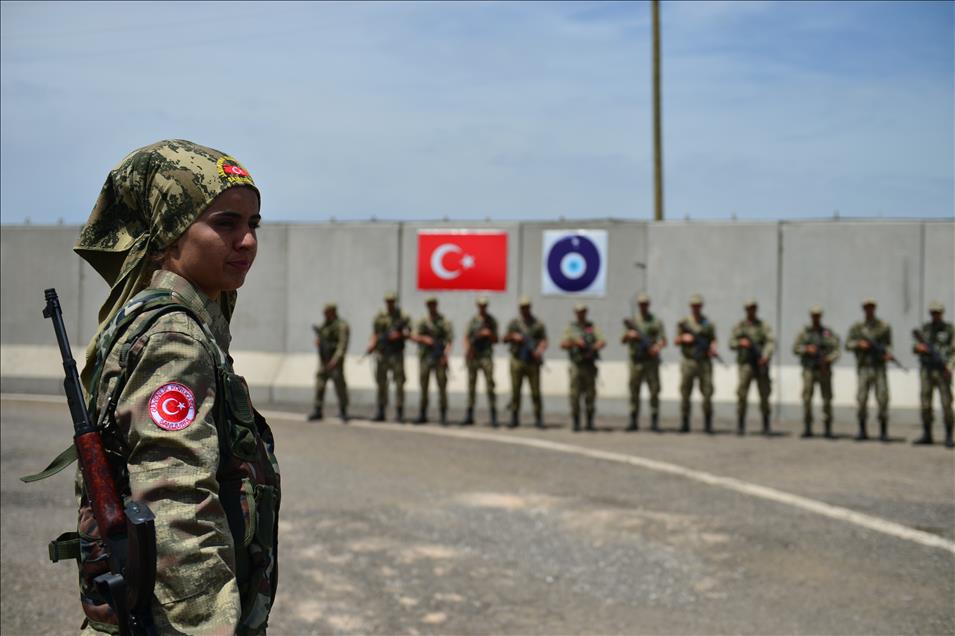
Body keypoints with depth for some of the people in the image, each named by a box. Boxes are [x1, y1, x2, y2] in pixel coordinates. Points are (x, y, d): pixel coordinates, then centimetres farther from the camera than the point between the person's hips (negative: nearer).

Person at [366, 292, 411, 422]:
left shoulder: (403, 317, 2)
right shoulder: (379, 317, 11)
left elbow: (407, 334, -4)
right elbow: (374, 334, 13)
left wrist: (399, 335, -22)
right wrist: (371, 346, -2)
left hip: (396, 354, -3)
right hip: (381, 354, 3)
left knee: (399, 383, -6)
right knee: (381, 383, 8)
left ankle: (399, 413, -3)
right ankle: (380, 412, 16)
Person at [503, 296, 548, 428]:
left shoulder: (538, 324, 7)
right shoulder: (514, 323, 11)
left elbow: (544, 340, -1)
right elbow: (505, 338, 8)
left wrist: (539, 350, -22)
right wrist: (513, 337, -13)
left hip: (533, 362, -1)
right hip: (517, 361, 1)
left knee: (536, 392, -4)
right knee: (515, 391, 2)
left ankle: (538, 419, 1)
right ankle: (514, 419, 9)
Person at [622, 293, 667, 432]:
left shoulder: (657, 321, 8)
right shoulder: (632, 321, 11)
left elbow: (664, 340, 3)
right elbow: (623, 340, 6)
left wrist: (658, 346, -18)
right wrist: (629, 335, -15)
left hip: (651, 361, -1)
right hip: (636, 361, 1)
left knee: (654, 391, -5)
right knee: (634, 392, 2)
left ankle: (654, 423, -2)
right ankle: (633, 422, 9)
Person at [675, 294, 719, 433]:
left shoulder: (708, 324, 9)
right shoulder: (683, 323, 8)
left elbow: (713, 340, 7)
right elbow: (676, 342, 8)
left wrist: (713, 349, -15)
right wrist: (683, 338, -13)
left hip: (704, 362, 0)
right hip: (688, 361, 0)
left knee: (707, 392, -6)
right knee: (685, 393, -1)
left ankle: (708, 424, 0)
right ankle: (685, 423, 7)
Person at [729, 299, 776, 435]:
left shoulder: (763, 326, 6)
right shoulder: (739, 326, 8)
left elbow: (771, 342, -7)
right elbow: (731, 344, 4)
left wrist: (766, 355, -25)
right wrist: (740, 343, -19)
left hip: (761, 364, 1)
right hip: (745, 363, -1)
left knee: (764, 396, 2)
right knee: (742, 394, -10)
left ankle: (766, 424, 15)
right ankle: (740, 425, -4)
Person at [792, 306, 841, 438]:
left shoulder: (828, 333, 5)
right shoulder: (804, 332, 7)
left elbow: (836, 349, -2)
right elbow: (795, 348, 3)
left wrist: (828, 360, -19)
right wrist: (807, 349, -16)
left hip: (824, 370, 0)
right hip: (808, 370, 0)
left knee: (827, 399, -2)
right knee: (807, 398, -7)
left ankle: (828, 429, 5)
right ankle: (807, 428, -2)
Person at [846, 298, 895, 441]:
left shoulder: (884, 327, 6)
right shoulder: (856, 327, 9)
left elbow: (888, 344, 5)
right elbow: (847, 345, 4)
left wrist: (888, 353, -16)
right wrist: (859, 344, -14)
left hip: (879, 367, -1)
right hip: (863, 368, 1)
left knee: (883, 399, -6)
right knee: (861, 400, -3)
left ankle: (883, 432, 0)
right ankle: (862, 431, 8)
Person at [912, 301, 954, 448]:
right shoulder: (924, 329, 10)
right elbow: (915, 348, 9)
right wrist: (919, 347, -14)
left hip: (942, 370, -3)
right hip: (926, 370, 3)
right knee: (925, 404, 3)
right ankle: (927, 435, 12)